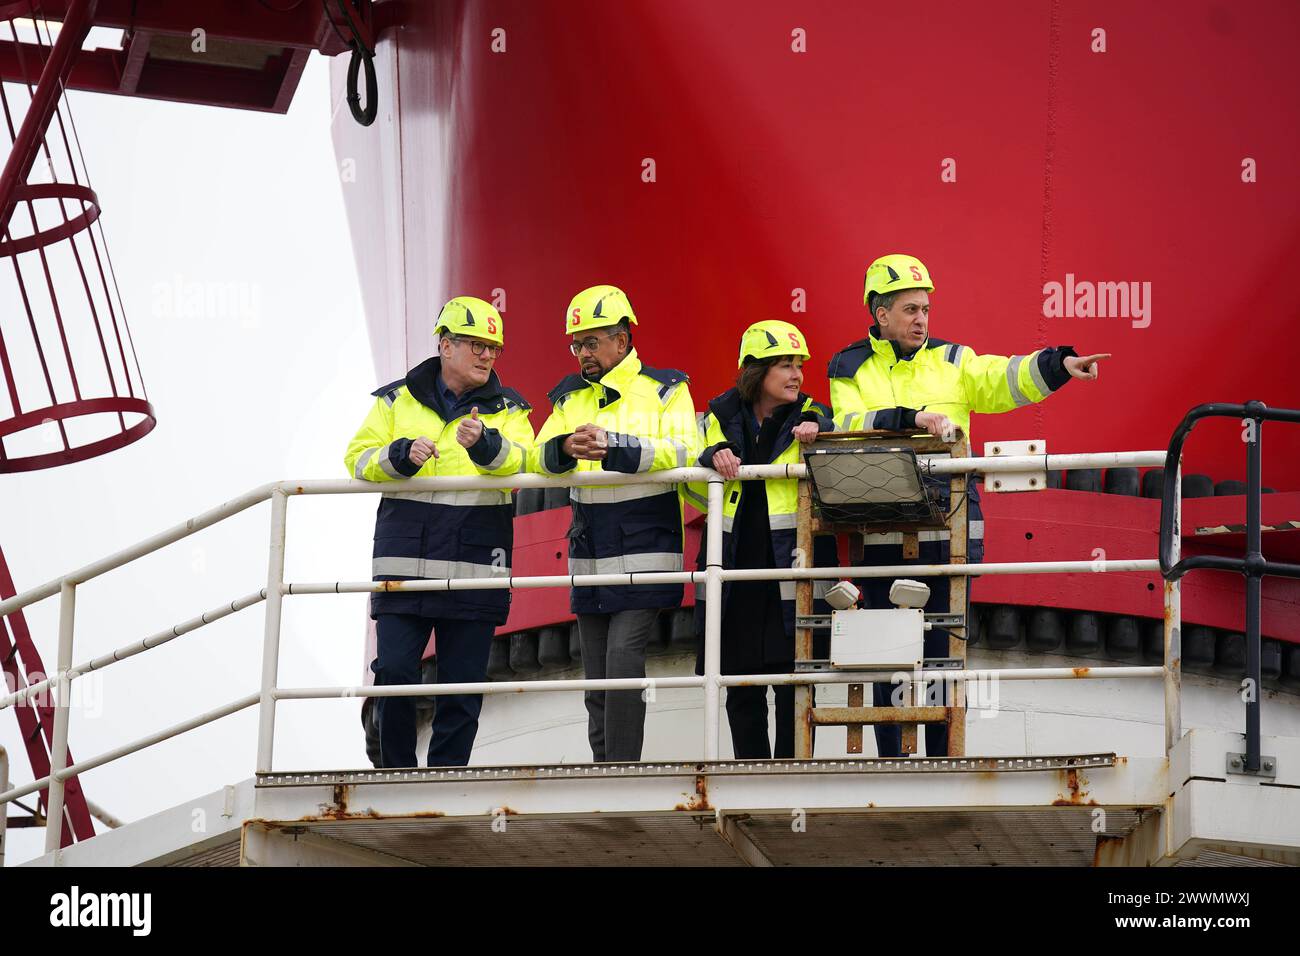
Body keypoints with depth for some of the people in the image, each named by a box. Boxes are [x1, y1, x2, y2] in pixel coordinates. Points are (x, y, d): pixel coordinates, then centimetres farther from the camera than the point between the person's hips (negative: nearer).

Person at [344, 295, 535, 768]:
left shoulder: (507, 409, 9)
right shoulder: (397, 400, 11)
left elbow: (522, 460, -9)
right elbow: (358, 457, 6)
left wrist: (485, 444, -28)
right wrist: (401, 455, -13)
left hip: (476, 570, 0)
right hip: (403, 566, 0)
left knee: (462, 686, 3)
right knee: (393, 672, -6)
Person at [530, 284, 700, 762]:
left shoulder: (665, 390, 2)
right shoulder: (569, 397, 15)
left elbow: (683, 453, -15)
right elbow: (539, 456, 1)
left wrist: (613, 445, -28)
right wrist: (564, 448, -24)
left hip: (644, 550, -5)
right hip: (589, 556, 5)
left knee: (623, 655, -17)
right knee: (597, 675, 8)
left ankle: (623, 770, -15)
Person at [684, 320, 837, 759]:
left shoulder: (811, 418, 5)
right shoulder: (720, 419, 9)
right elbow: (692, 488, 9)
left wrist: (815, 441, -18)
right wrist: (713, 457, -10)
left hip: (791, 570, -2)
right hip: (735, 571, 2)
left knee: (793, 680, -5)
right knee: (741, 690, 7)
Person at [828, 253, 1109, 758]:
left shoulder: (950, 361, 12)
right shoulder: (850, 370, 6)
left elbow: (1003, 379, -4)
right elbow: (853, 427, -10)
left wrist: (1059, 365, -20)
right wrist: (913, 419, -23)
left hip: (948, 530, 2)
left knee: (944, 656, 3)